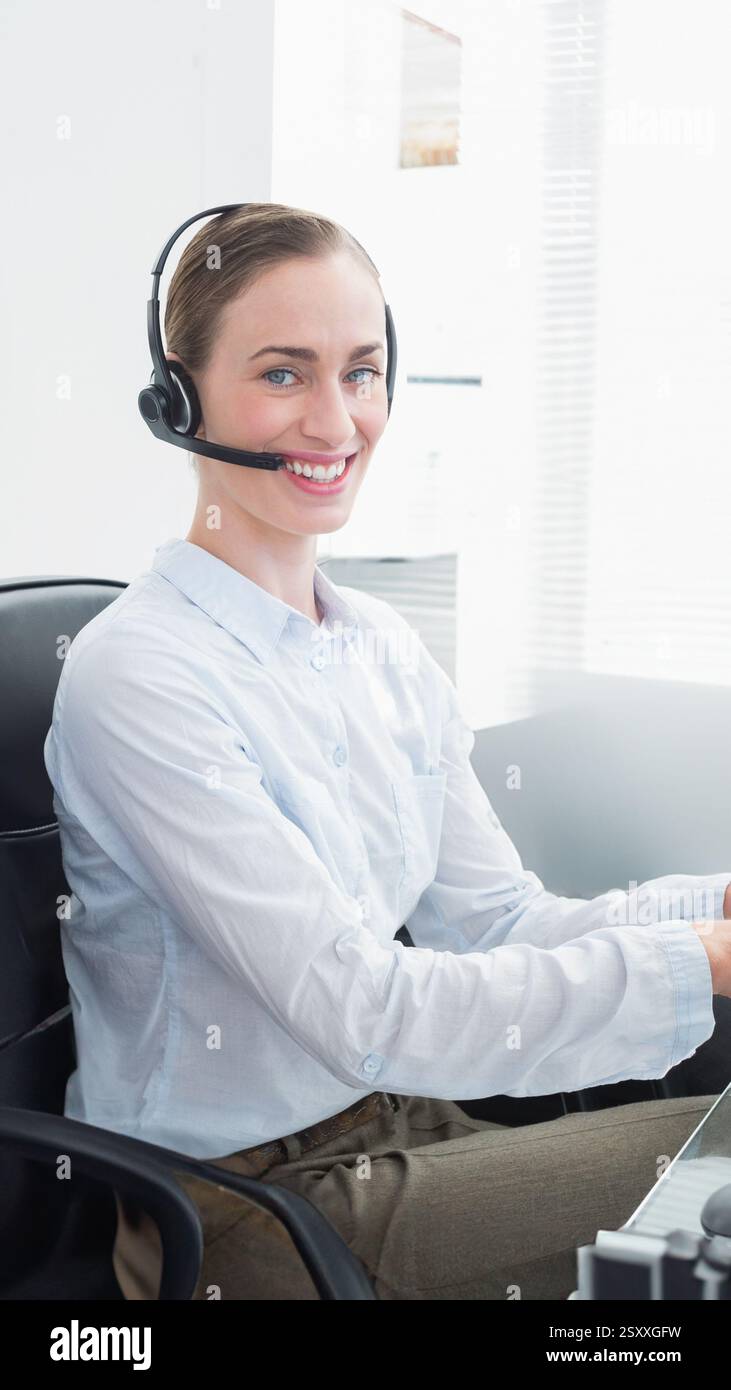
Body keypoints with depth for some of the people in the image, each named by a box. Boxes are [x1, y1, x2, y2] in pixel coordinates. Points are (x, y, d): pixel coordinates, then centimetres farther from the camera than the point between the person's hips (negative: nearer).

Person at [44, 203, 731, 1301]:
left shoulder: (389, 651, 7)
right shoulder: (137, 675, -19)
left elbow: (498, 920, 1)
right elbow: (363, 1012, -24)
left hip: (406, 1127, 7)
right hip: (240, 1204, -7)